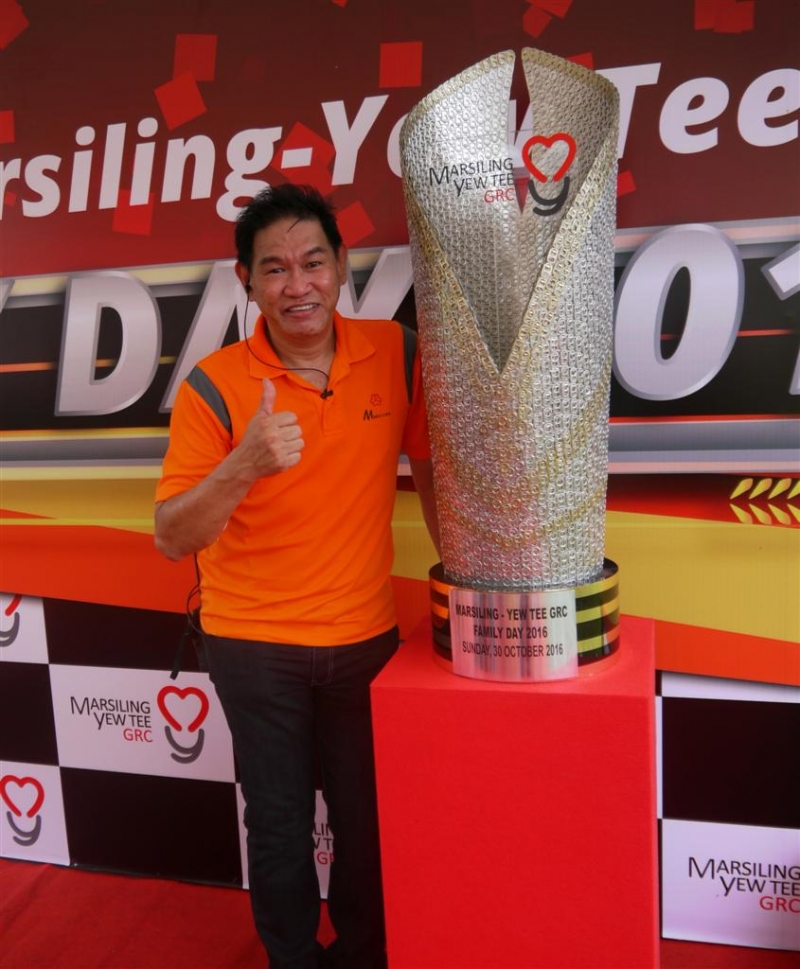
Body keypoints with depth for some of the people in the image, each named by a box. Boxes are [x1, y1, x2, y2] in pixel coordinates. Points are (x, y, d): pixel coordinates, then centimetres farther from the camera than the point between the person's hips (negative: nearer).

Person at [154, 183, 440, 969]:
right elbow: (170, 539, -15)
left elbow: (429, 467, 5)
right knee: (279, 825, 13)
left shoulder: (394, 354, -7)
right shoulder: (213, 386, -13)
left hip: (367, 635, 2)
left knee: (368, 822, 15)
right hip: (253, 646, -1)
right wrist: (242, 466, -32)